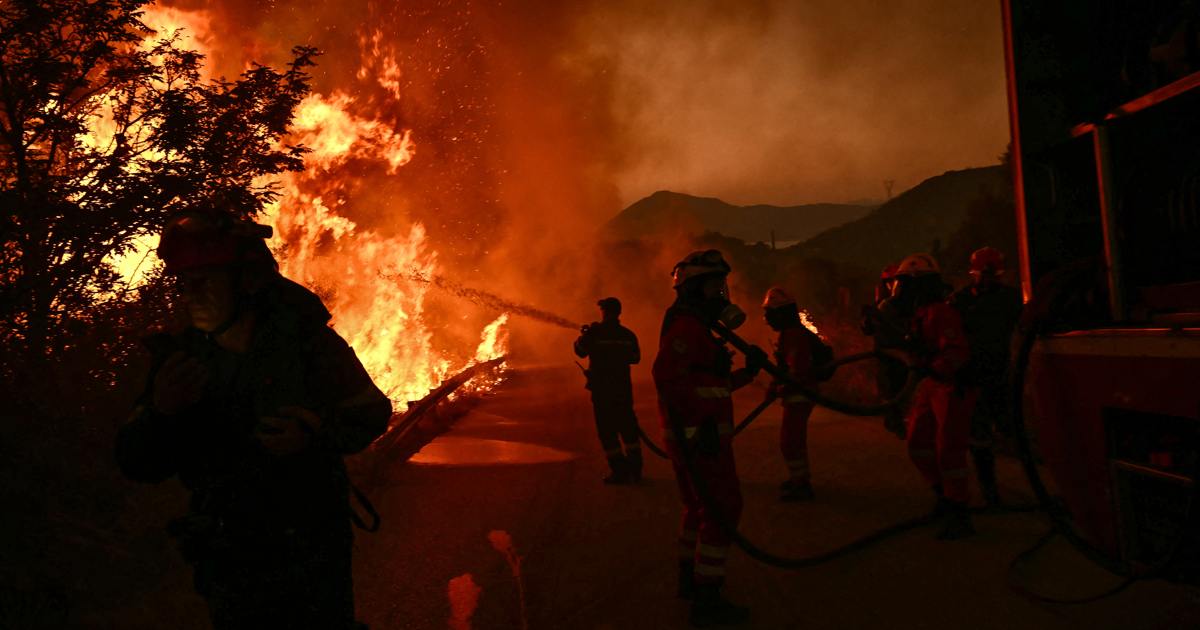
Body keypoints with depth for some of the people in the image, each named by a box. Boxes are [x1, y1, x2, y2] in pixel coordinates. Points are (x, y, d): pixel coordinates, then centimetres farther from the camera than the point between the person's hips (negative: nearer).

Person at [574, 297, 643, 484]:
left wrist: (583, 334, 22)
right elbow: (635, 358, 14)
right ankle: (635, 467, 16)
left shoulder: (594, 332, -9)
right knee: (628, 426, 14)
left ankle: (619, 470, 0)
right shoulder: (628, 335, 2)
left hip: (601, 388, -4)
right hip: (623, 387, 4)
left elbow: (580, 351, 5)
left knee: (607, 428, 3)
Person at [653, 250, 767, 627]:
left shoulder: (696, 327, 19)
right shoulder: (686, 326, -15)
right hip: (700, 435, -11)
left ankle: (690, 579, 35)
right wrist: (703, 419, -30)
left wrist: (748, 372, 9)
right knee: (723, 508, -6)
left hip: (689, 435, 11)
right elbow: (667, 374, -30)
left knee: (698, 506, 21)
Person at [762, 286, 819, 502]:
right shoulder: (795, 332, 13)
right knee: (795, 439, 21)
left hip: (799, 396, -11)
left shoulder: (793, 335, -21)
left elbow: (797, 370, -27)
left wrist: (779, 389, -17)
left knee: (789, 441, -5)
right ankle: (798, 478, 35)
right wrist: (777, 384, 12)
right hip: (800, 395, 11)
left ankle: (801, 485, 0)